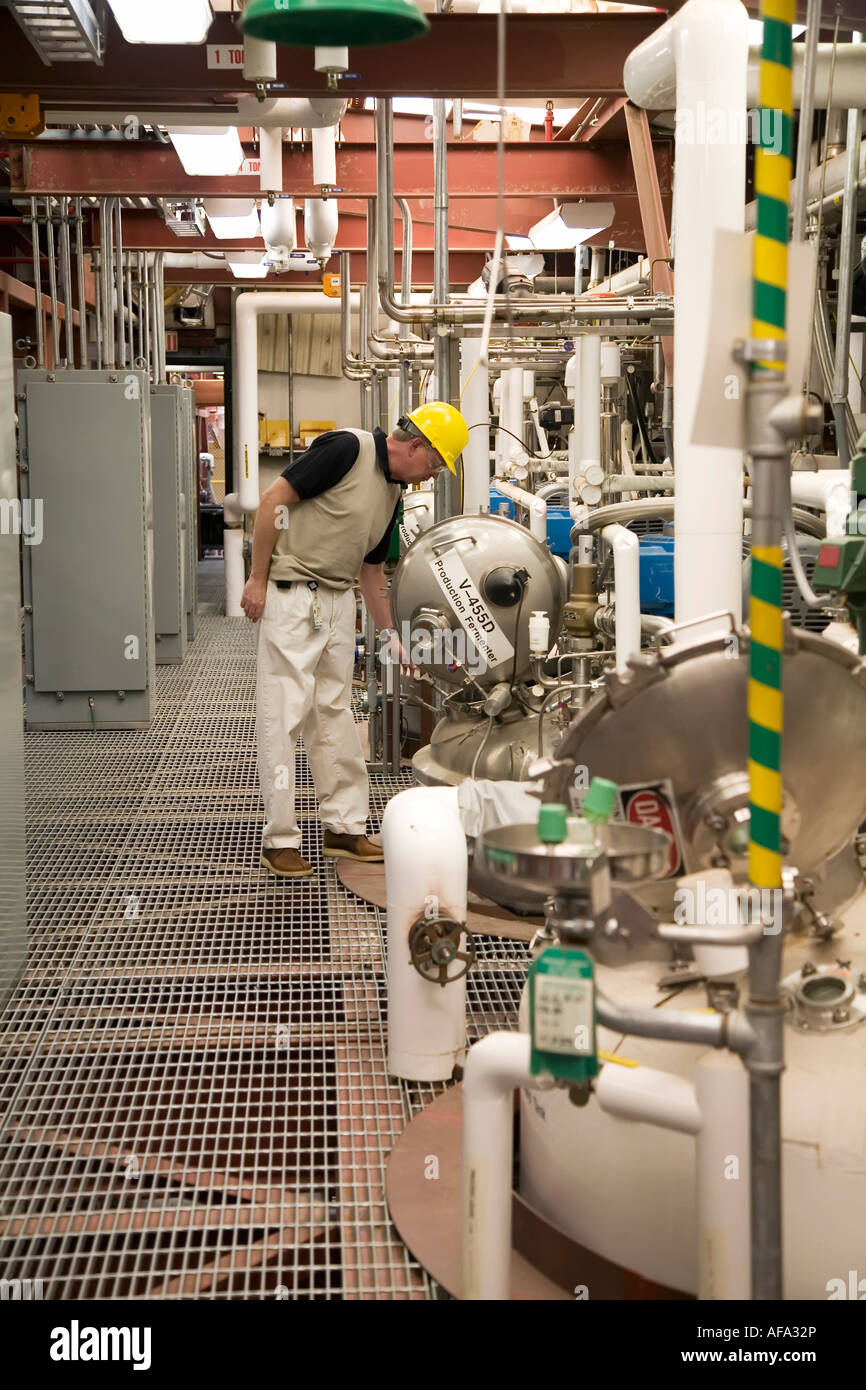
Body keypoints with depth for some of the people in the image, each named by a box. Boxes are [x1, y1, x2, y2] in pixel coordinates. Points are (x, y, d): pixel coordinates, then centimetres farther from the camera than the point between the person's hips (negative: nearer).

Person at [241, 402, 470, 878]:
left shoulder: (393, 492, 14)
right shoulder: (348, 448, -13)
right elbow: (274, 499, -15)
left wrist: (389, 634, 19)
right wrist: (258, 578, -15)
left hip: (340, 601, 9)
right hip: (291, 593, -9)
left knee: (334, 715, 12)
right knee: (283, 716, -4)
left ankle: (344, 828, 21)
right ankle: (280, 839, 1)